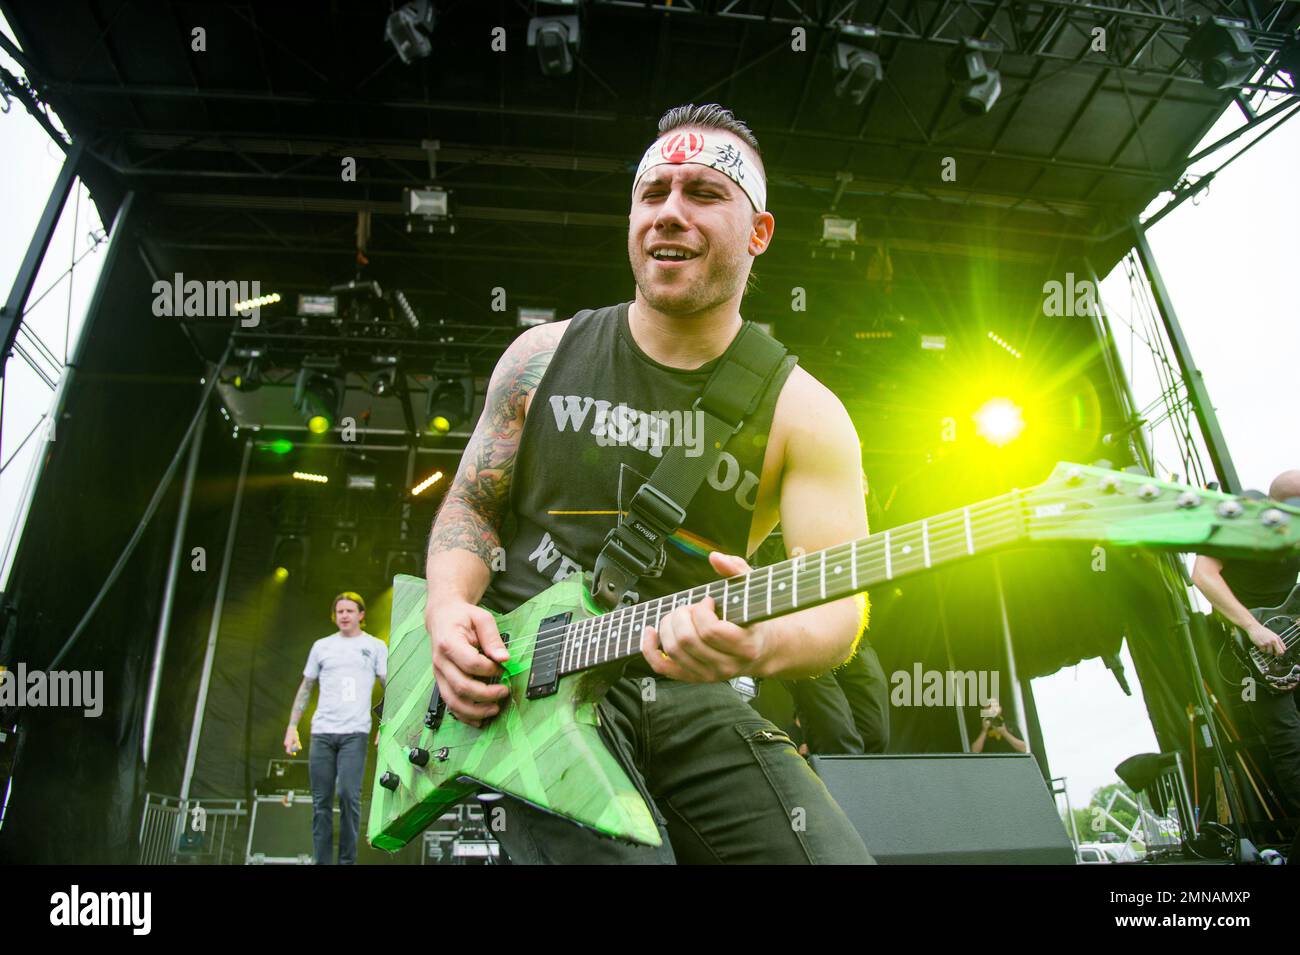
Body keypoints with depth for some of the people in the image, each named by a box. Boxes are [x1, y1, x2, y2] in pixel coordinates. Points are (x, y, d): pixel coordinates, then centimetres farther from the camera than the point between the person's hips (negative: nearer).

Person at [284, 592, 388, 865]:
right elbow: (305, 688, 16)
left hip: (355, 732, -3)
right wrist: (292, 726, 8)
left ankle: (347, 861, 1)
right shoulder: (321, 646, 12)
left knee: (348, 795, -12)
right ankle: (322, 861, 14)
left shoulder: (376, 646, 6)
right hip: (321, 731, 3)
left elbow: (389, 688, 4)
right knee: (321, 801, 5)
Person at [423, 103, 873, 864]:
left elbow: (839, 604, -9)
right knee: (614, 849, -26)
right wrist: (450, 608, -9)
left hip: (688, 693, 1)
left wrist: (758, 644, -32)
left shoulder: (801, 412, -1)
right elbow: (471, 505, 11)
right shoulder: (543, 356, 6)